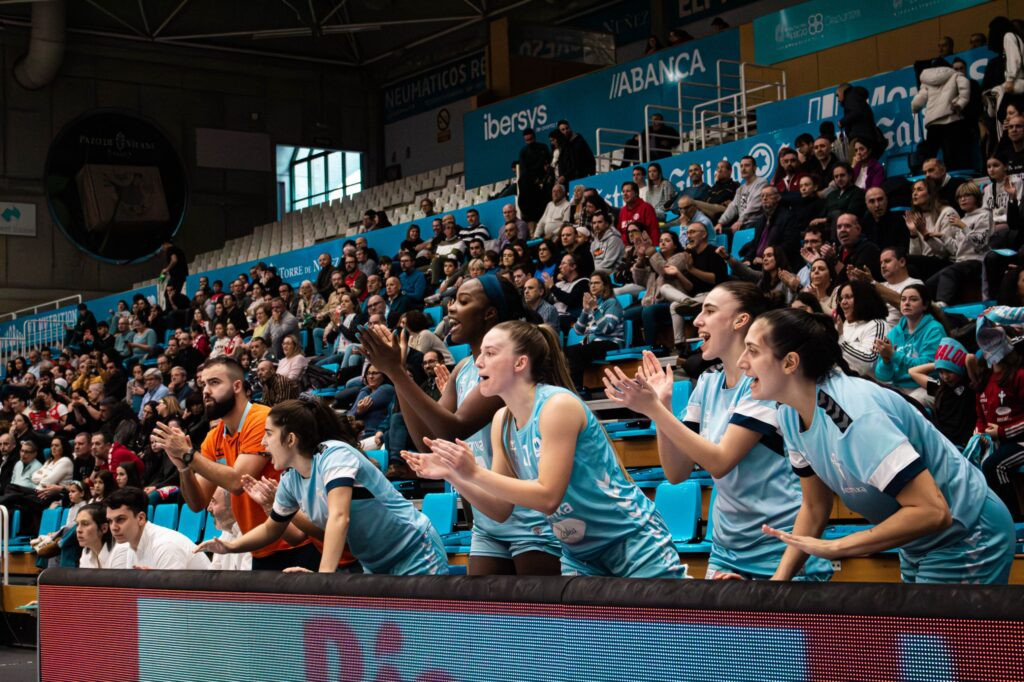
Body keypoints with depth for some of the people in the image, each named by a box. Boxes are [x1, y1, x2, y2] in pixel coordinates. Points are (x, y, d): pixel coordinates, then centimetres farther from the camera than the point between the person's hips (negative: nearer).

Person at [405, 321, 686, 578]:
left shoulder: (558, 404, -20)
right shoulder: (502, 421, 2)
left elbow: (548, 497, -25)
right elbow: (501, 508, 2)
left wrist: (475, 473, -27)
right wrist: (453, 474, -12)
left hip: (634, 541, -7)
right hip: (581, 554, 7)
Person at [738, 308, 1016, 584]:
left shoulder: (853, 415, -34)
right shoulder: (790, 415, -6)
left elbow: (932, 512, -37)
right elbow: (814, 508, 3)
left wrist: (832, 548, -34)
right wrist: (779, 578, -10)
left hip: (965, 540, -8)